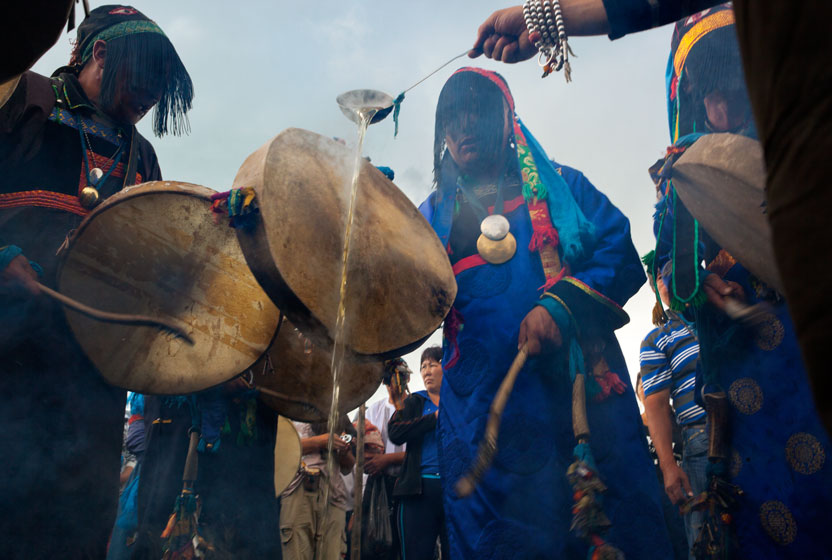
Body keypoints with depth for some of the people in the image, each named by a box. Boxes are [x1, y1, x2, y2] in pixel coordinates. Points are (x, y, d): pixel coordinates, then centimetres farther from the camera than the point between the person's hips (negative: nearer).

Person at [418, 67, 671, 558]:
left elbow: (622, 256, 2)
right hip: (483, 410, 1)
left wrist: (560, 305, -15)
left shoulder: (558, 185, 14)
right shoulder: (435, 215, 18)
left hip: (581, 389, 0)